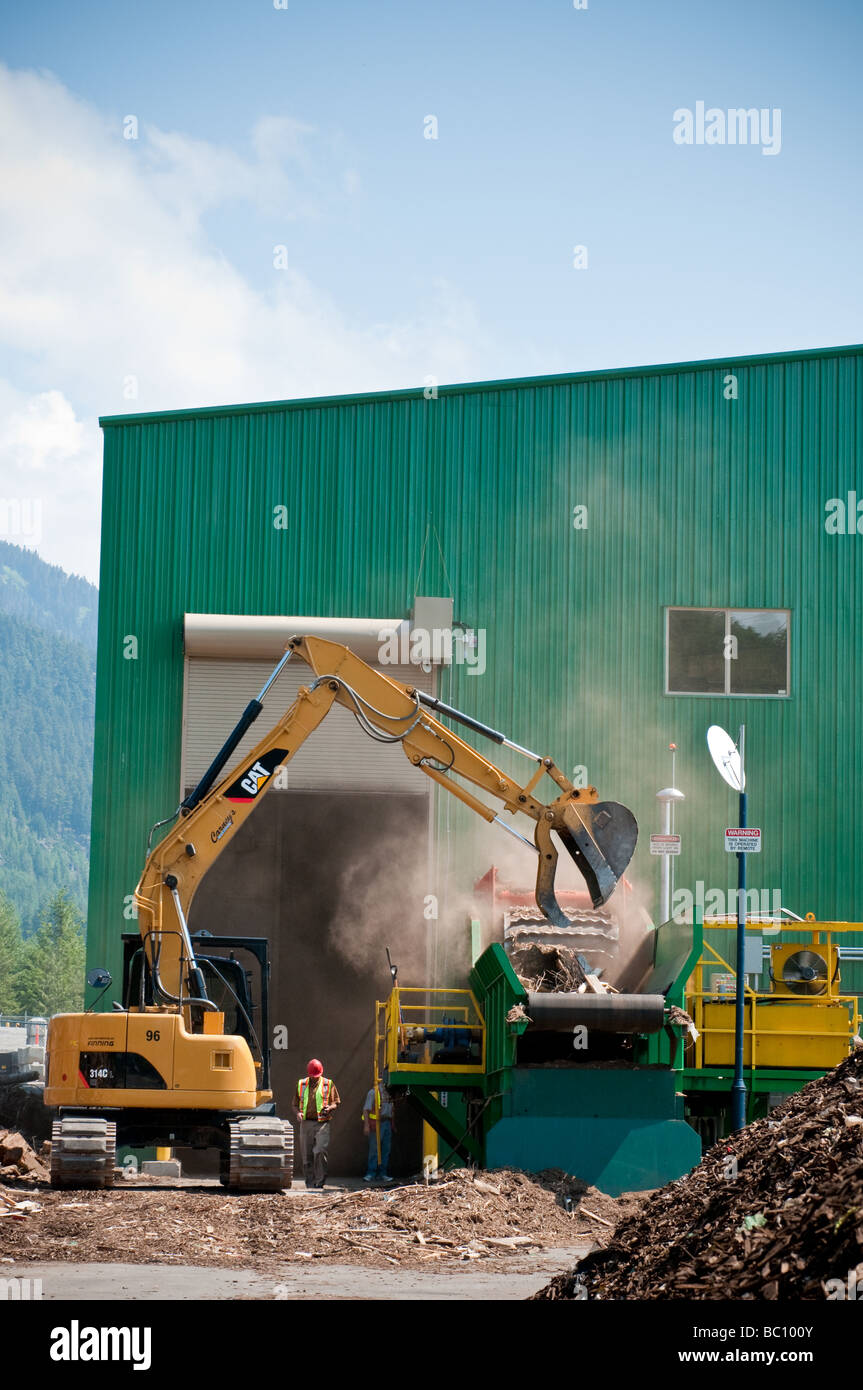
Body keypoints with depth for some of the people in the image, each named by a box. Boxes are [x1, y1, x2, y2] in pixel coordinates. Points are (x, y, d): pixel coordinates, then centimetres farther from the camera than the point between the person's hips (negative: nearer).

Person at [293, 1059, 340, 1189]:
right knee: (307, 1155, 2)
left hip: (322, 1123, -3)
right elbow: (295, 1104, 18)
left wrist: (329, 1108, -13)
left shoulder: (328, 1084, 9)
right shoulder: (301, 1084, 15)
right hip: (306, 1123, 3)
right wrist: (298, 1113, -4)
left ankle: (320, 1181, -10)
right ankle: (310, 1182, 10)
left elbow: (336, 1103, 9)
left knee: (320, 1152, -17)